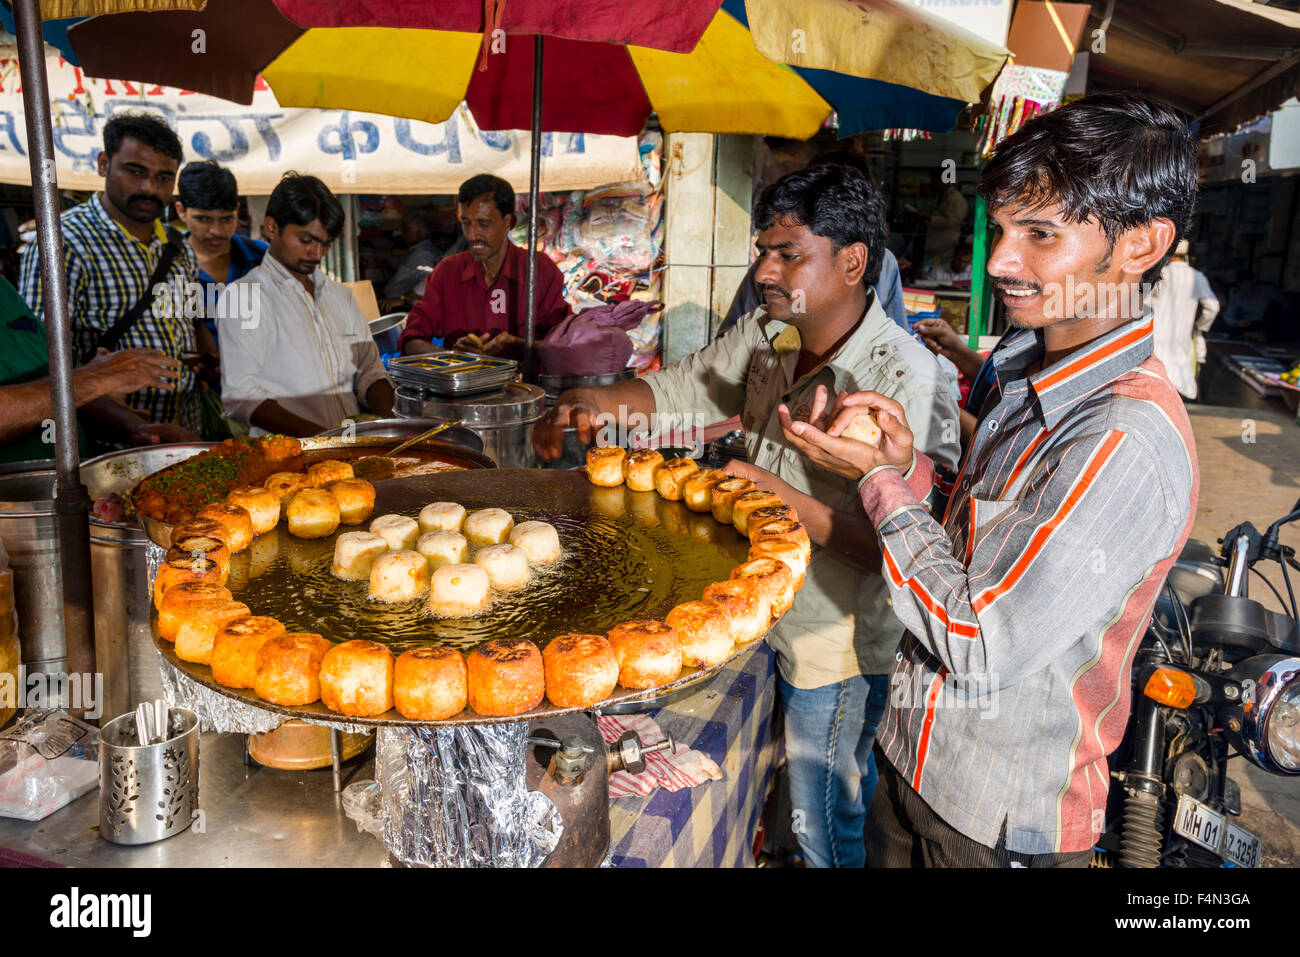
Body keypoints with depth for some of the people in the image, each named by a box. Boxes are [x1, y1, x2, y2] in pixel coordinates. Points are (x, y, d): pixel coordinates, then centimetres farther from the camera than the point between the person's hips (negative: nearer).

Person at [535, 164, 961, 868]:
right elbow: (677, 390, 6)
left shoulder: (905, 379, -26)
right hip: (764, 621, 7)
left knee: (828, 835, 16)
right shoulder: (766, 334, -4)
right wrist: (592, 401, -12)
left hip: (836, 654, -6)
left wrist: (786, 501, -35)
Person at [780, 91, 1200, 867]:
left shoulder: (1128, 443, -29)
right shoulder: (1028, 379, 1)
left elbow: (978, 650, -27)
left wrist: (879, 483, -18)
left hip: (1005, 822, -7)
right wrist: (908, 469, -10)